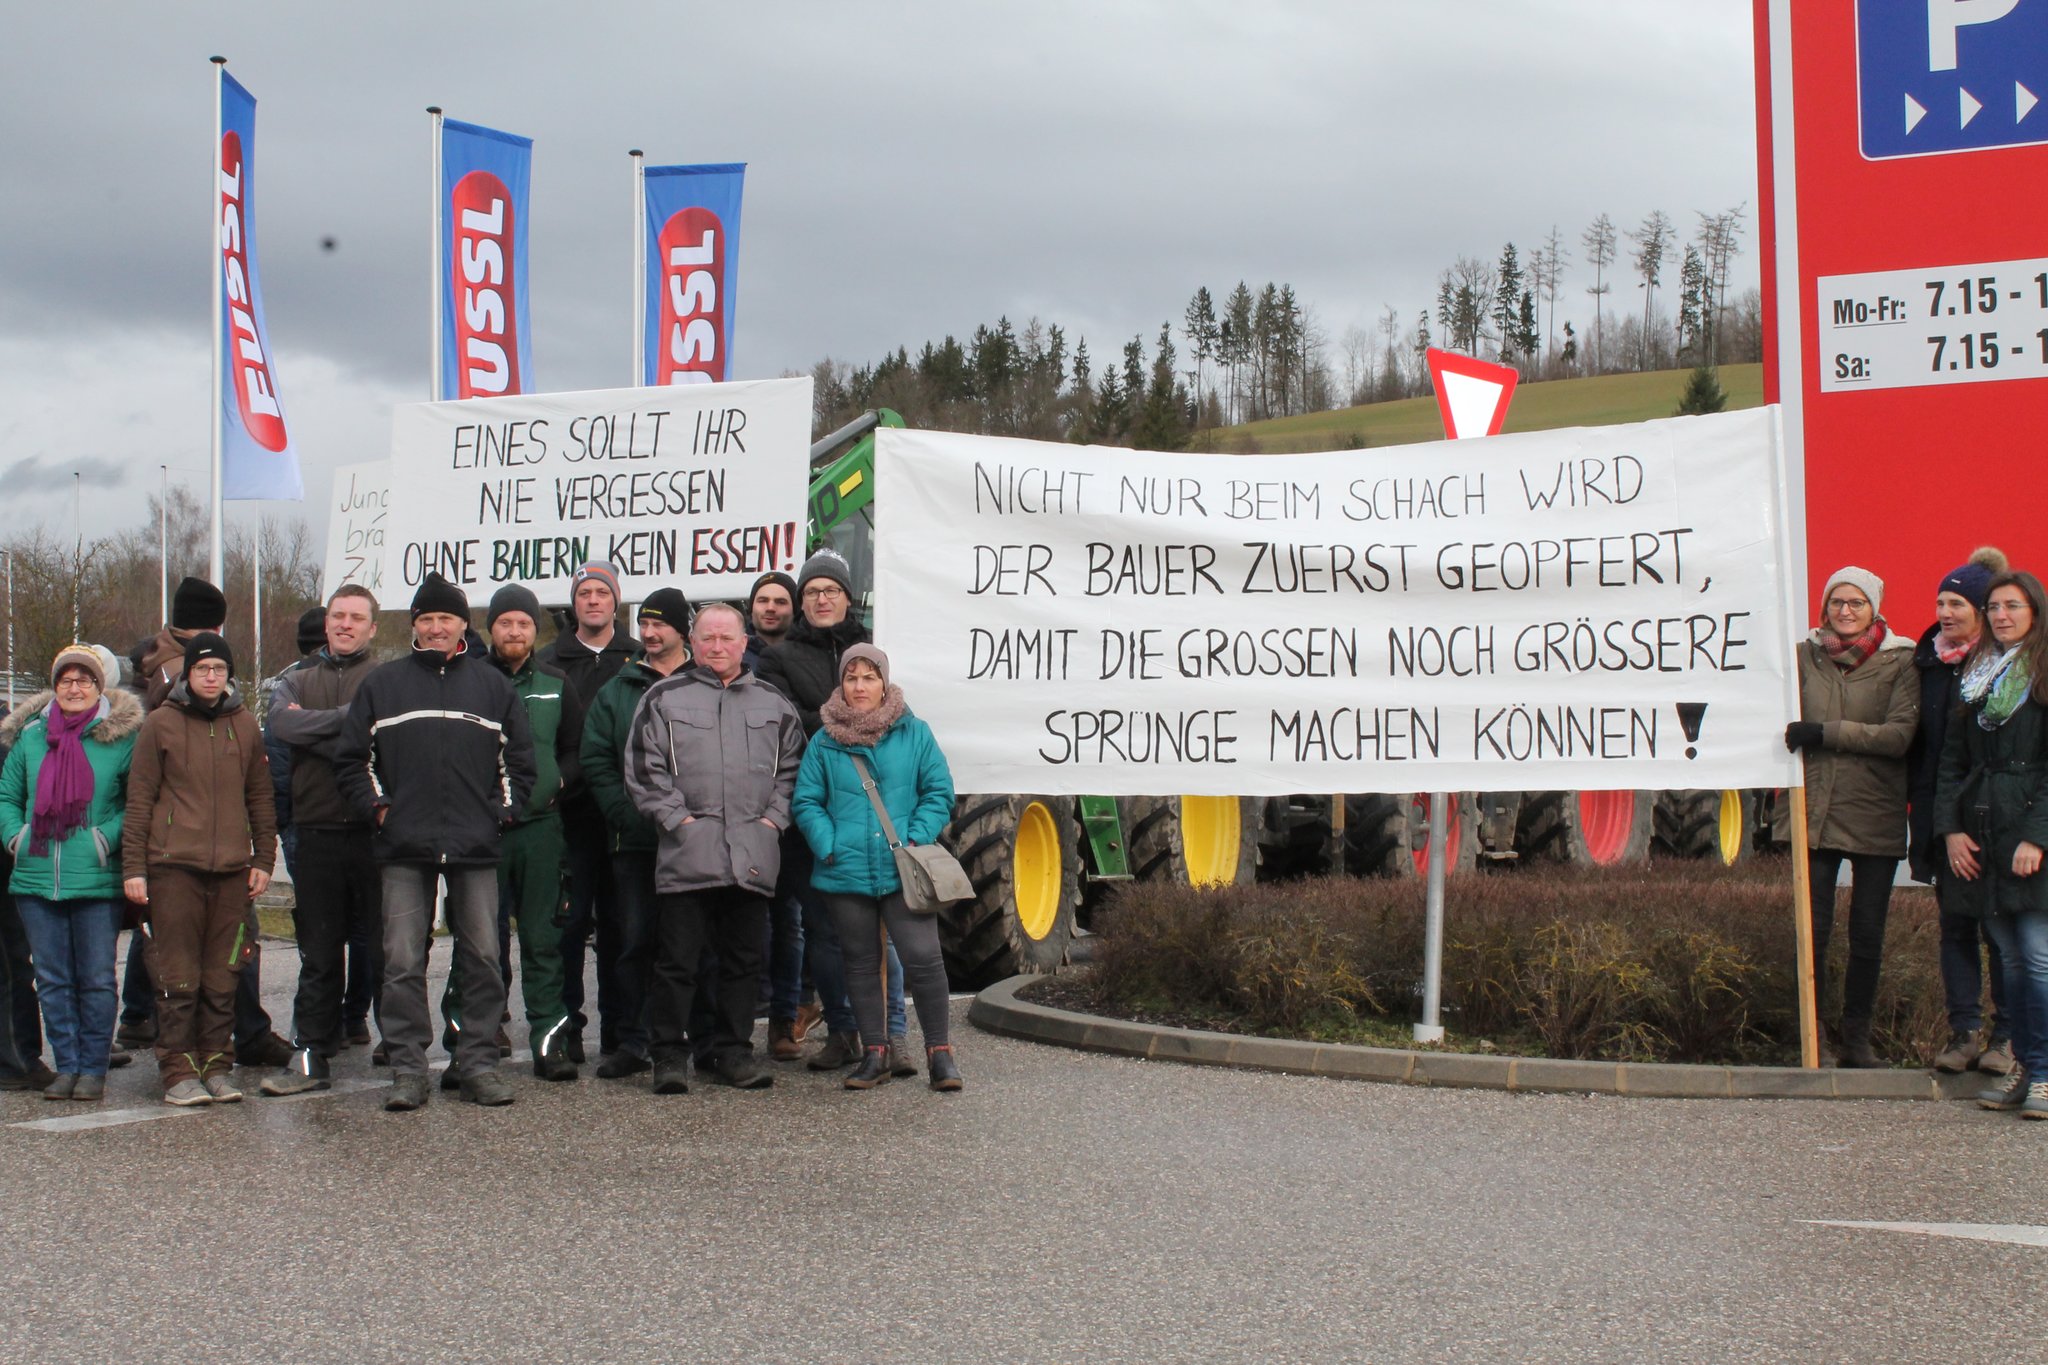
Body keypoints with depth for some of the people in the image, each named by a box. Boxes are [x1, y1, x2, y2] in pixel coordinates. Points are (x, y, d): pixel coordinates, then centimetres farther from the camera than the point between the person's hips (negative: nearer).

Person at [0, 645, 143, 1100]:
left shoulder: (121, 737, -1)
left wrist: (110, 835, -13)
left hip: (97, 880, -3)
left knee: (96, 980, 2)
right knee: (52, 980, 8)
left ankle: (93, 1068, 11)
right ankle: (66, 1066, 17)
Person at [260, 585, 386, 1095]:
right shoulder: (296, 682, 15)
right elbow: (283, 724, -6)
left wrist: (312, 731, -10)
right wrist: (347, 715, -13)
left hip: (372, 830, -3)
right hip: (317, 836, 4)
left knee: (385, 946, 2)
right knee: (319, 953, 9)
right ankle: (310, 1055, 14)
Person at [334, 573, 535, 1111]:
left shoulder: (492, 685, 11)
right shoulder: (382, 683, 9)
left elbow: (519, 759, 14)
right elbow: (352, 758, 11)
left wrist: (503, 810, 4)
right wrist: (377, 806, 0)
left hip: (476, 845, 1)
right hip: (404, 846, -1)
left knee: (482, 956, 3)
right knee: (403, 961, -2)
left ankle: (479, 1062, 10)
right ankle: (407, 1067, 4)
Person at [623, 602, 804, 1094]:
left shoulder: (773, 703, 15)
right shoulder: (664, 697, 6)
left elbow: (792, 767, 17)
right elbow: (643, 767, 1)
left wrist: (773, 818, 4)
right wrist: (676, 817, -7)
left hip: (753, 853, 3)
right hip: (686, 851, -3)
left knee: (746, 957, 7)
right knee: (677, 958, -1)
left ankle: (734, 1050, 17)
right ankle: (669, 1054, 8)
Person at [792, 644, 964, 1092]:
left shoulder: (914, 733, 4)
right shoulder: (824, 741, 6)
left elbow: (939, 792, 3)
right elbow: (806, 802, 5)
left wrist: (917, 840, -9)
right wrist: (829, 846, -9)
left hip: (903, 871, -2)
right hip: (846, 872, 2)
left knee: (922, 957, -10)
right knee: (861, 964, 10)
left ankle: (939, 1051, 2)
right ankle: (875, 1054, 20)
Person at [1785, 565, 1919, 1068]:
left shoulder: (1900, 662, -1)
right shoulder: (1803, 656, 4)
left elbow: (1900, 734, -12)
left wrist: (1827, 732, -18)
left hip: (1875, 815, -1)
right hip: (1815, 813, 1)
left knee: (1867, 934, 7)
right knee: (1811, 931, 0)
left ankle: (1857, 1037, 19)